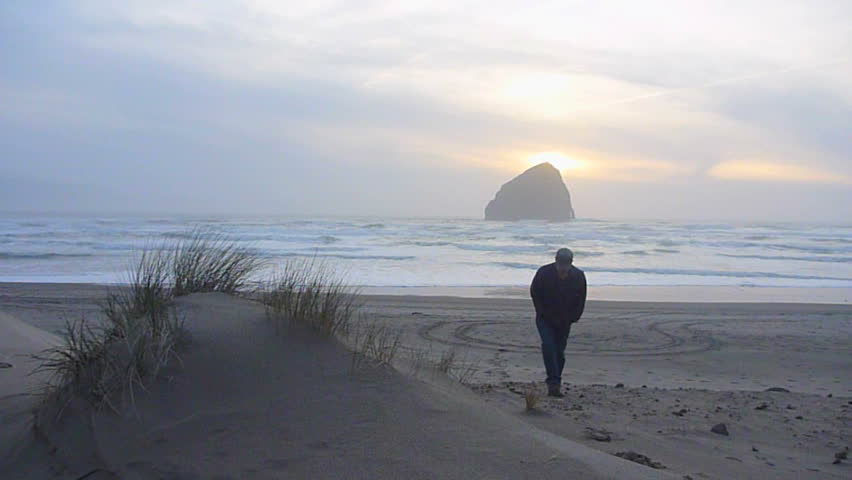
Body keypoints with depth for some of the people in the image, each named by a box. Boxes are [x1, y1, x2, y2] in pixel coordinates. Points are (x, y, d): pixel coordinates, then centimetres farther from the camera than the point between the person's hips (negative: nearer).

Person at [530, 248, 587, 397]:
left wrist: (572, 318, -3)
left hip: (564, 321, 2)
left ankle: (554, 385, 12)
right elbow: (534, 293, -4)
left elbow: (581, 300, 3)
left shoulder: (579, 276, -10)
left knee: (559, 351, 3)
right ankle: (554, 382, -21)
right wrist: (544, 314, -7)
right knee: (548, 346, -20)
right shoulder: (544, 273, -16)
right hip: (545, 319, -2)